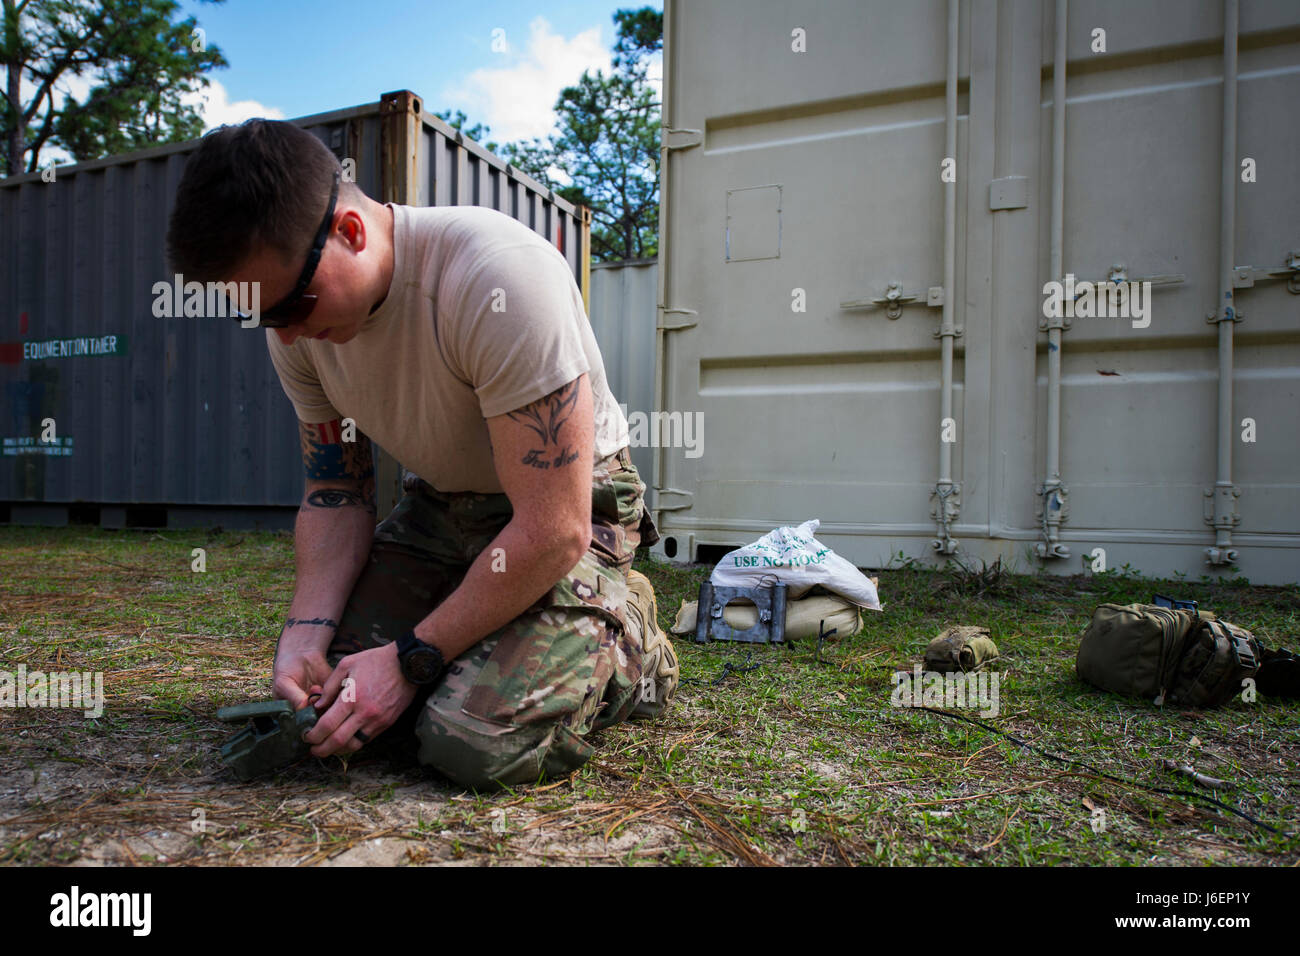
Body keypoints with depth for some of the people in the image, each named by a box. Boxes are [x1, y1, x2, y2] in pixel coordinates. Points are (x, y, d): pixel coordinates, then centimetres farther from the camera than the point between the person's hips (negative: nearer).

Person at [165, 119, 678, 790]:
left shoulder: (499, 278, -32)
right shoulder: (297, 321, -7)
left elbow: (553, 531, -30)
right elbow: (335, 494, 3)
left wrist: (410, 659, -22)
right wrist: (306, 635, -13)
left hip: (570, 514, -6)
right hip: (438, 508, 7)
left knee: (476, 744, -23)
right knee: (318, 687, -5)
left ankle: (624, 643, 6)